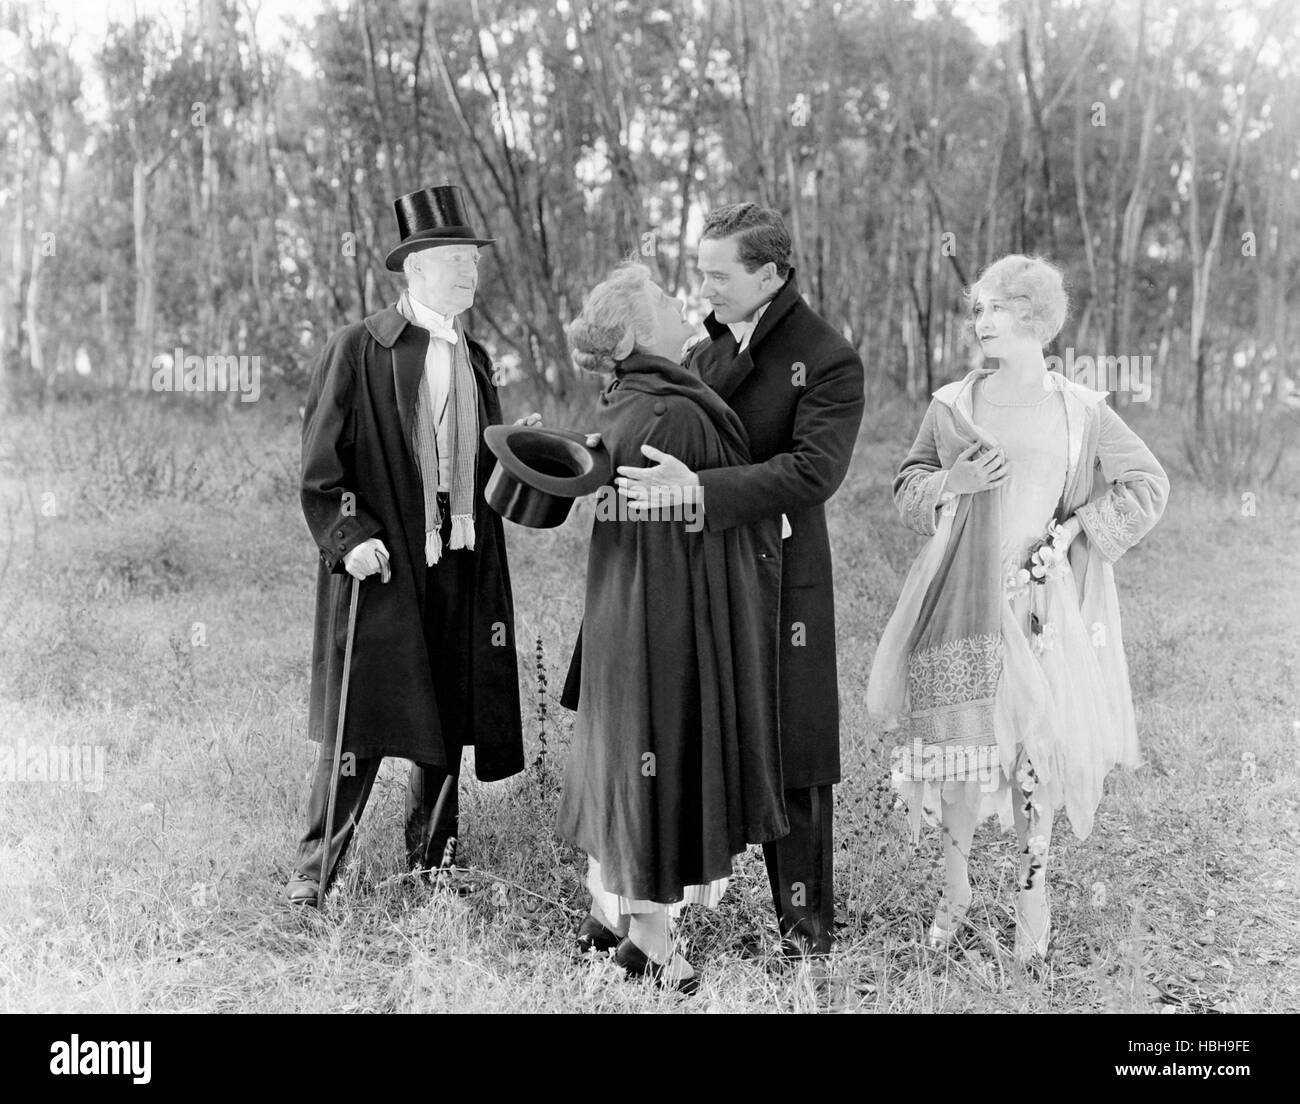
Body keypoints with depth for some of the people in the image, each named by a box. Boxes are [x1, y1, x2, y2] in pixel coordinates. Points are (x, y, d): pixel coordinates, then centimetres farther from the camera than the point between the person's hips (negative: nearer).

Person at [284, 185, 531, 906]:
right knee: (360, 728, -4)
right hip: (381, 565, -6)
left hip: (462, 566, 6)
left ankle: (433, 867, 26)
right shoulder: (357, 350, -4)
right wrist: (348, 537, -16)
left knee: (450, 722, 11)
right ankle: (312, 877, 11)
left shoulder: (474, 358, 16)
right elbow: (319, 463, -6)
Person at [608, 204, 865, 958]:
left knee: (790, 755, 3)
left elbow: (815, 468, -21)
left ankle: (806, 926, 18)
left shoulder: (829, 361, -9)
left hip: (781, 576, -6)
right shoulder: (706, 352, 13)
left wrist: (699, 489, -28)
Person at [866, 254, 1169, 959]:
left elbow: (1147, 486, 9)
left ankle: (1033, 887, 19)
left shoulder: (1081, 411, 2)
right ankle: (954, 882, 21)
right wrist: (951, 483, -9)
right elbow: (907, 491, 11)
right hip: (964, 602, 1)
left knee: (1038, 745, 1)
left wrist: (1072, 531, -2)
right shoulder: (950, 405, 5)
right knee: (959, 744, 1)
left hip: (1042, 602, -1)